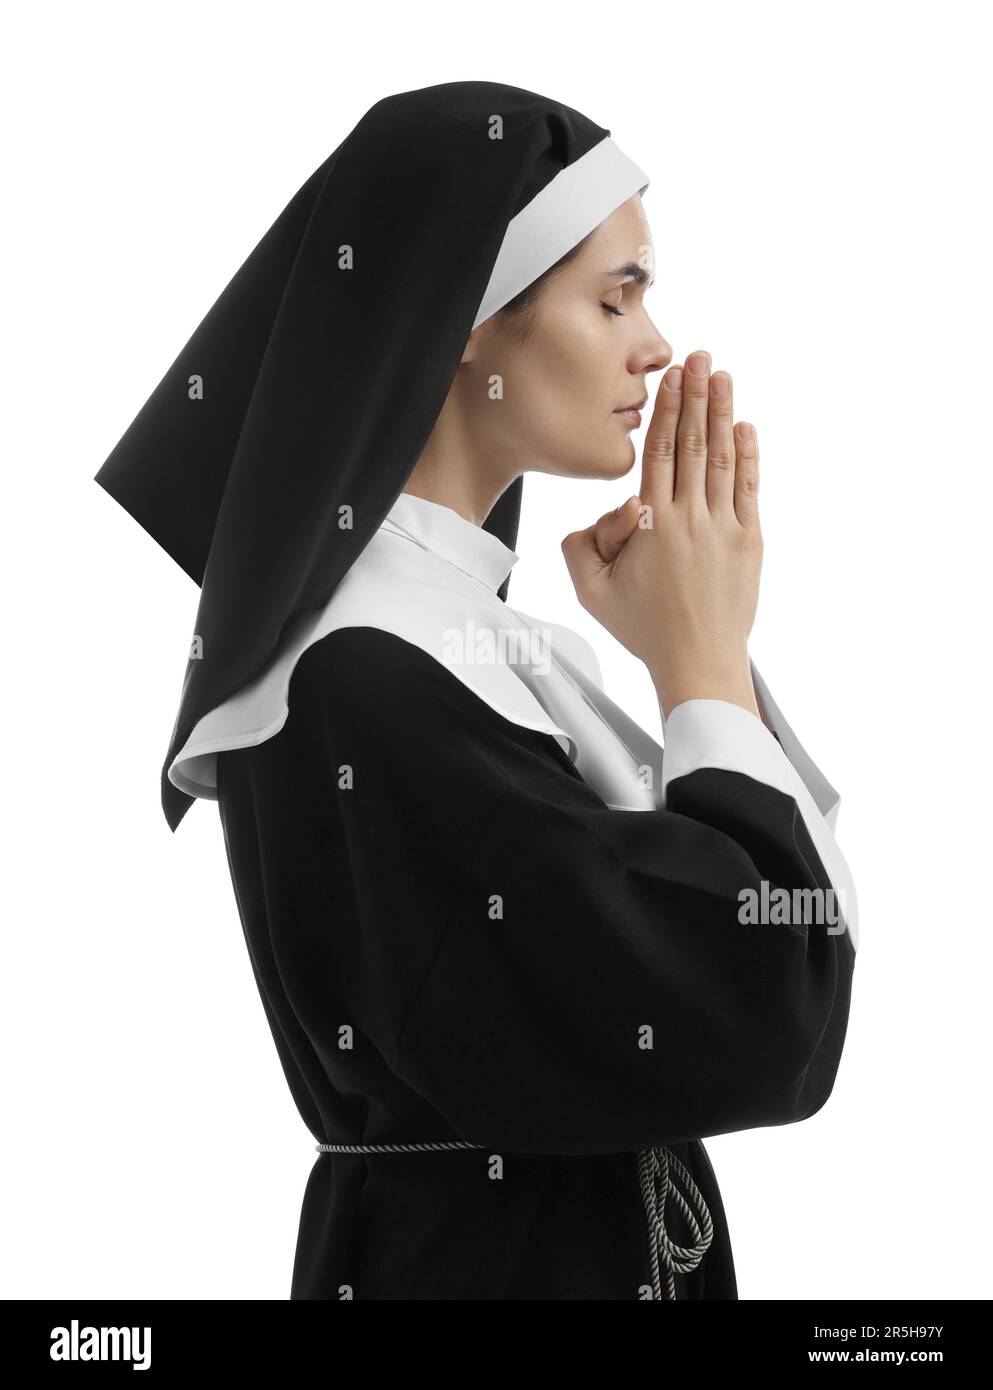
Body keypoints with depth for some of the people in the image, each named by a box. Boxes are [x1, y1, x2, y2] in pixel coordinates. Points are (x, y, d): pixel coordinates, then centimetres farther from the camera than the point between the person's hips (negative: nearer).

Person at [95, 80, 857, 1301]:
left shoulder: (464, 626, 2)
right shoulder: (360, 688, -25)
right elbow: (750, 1030, -25)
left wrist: (697, 648, -8)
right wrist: (703, 659, -17)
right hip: (476, 1255, -8)